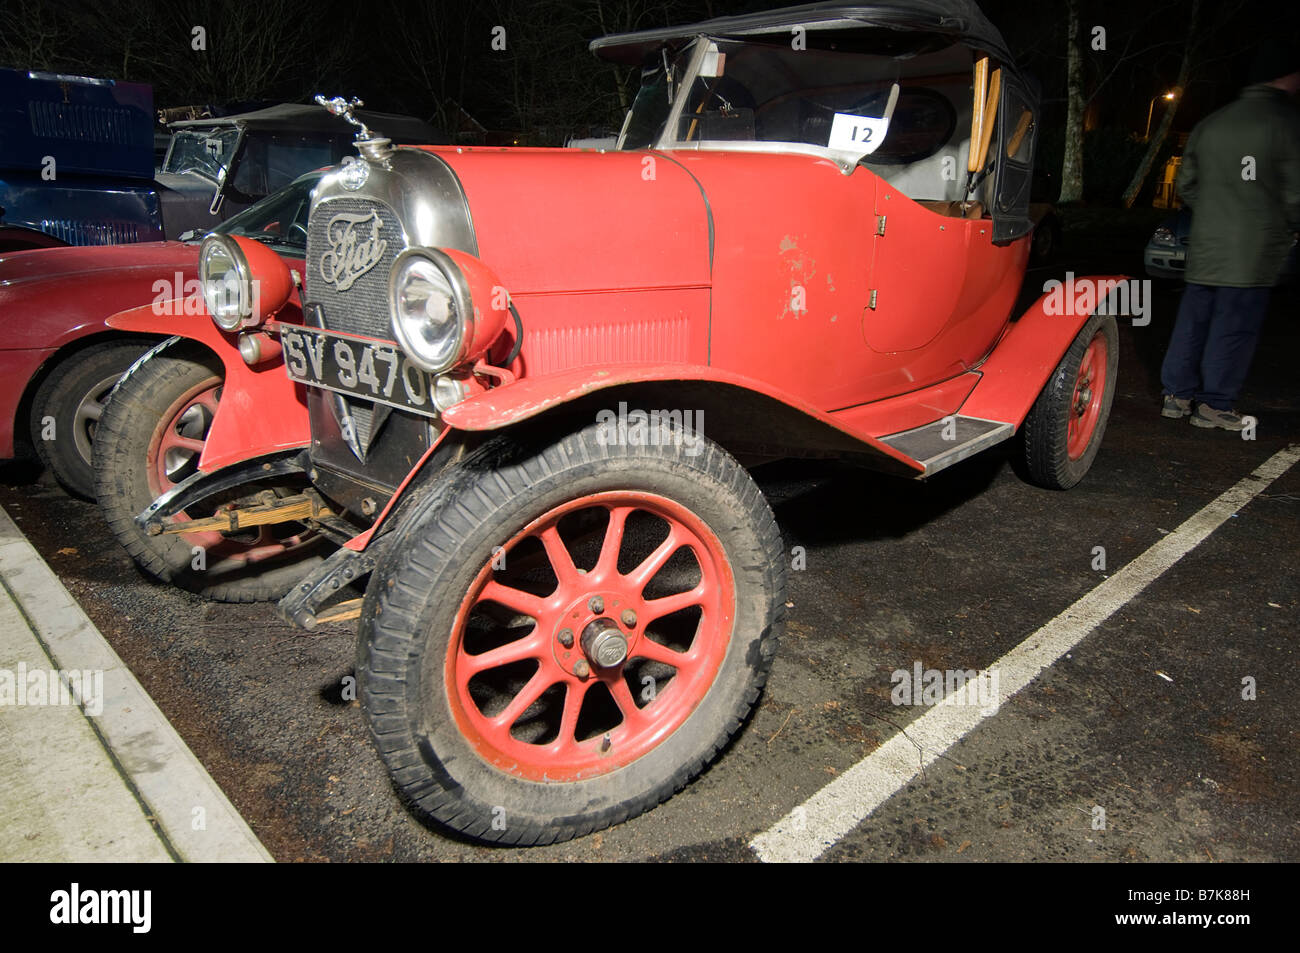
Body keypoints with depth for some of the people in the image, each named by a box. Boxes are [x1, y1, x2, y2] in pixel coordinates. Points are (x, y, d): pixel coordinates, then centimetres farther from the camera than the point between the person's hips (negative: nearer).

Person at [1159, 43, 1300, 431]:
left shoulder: (1210, 123, 11)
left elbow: (1186, 185, 18)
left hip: (1205, 244, 6)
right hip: (1253, 251, -6)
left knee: (1193, 318, 11)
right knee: (1234, 326, -1)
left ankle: (1178, 393, 16)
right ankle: (1215, 405, 4)